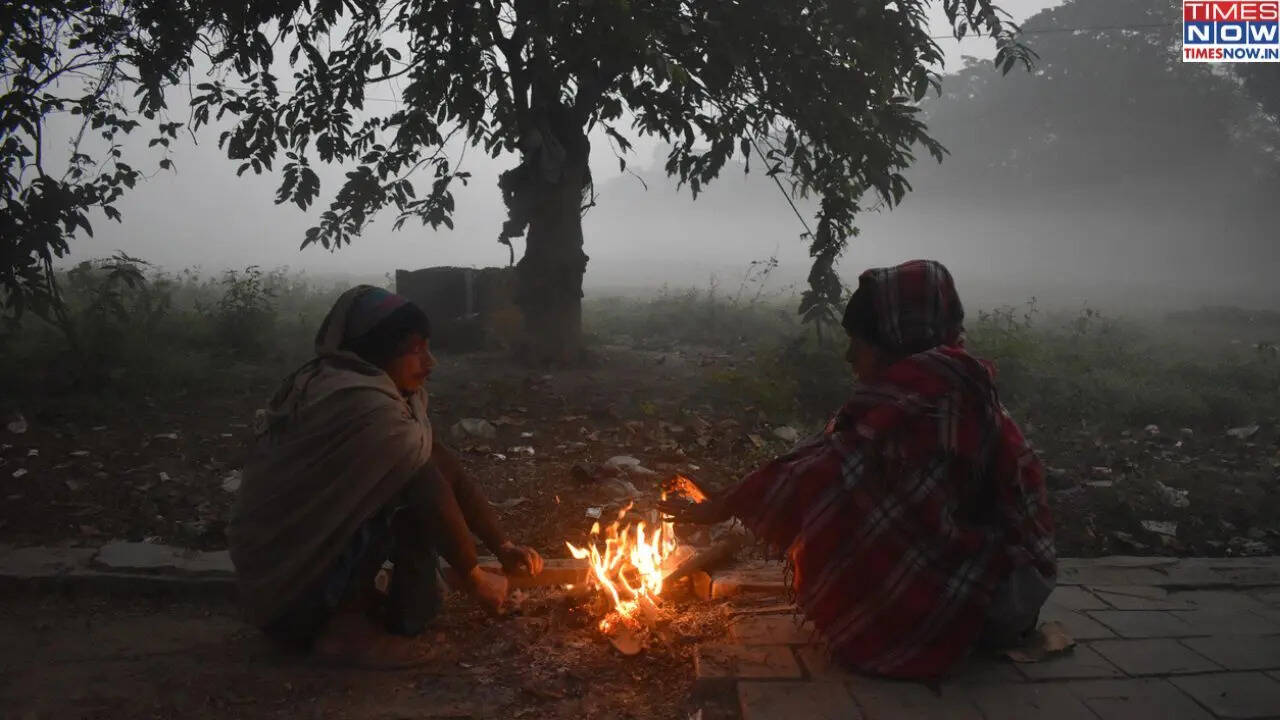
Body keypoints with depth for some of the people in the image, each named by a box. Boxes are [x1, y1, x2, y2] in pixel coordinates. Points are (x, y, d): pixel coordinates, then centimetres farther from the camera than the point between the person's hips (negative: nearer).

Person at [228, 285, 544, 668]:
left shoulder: (382, 393, 4)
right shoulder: (365, 406, -25)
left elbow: (451, 473, 4)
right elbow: (433, 497, -22)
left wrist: (504, 547, 1)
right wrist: (474, 578, -9)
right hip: (287, 584, -9)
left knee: (430, 469, 3)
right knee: (420, 482, -23)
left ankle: (358, 598, 8)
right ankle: (346, 624, -11)